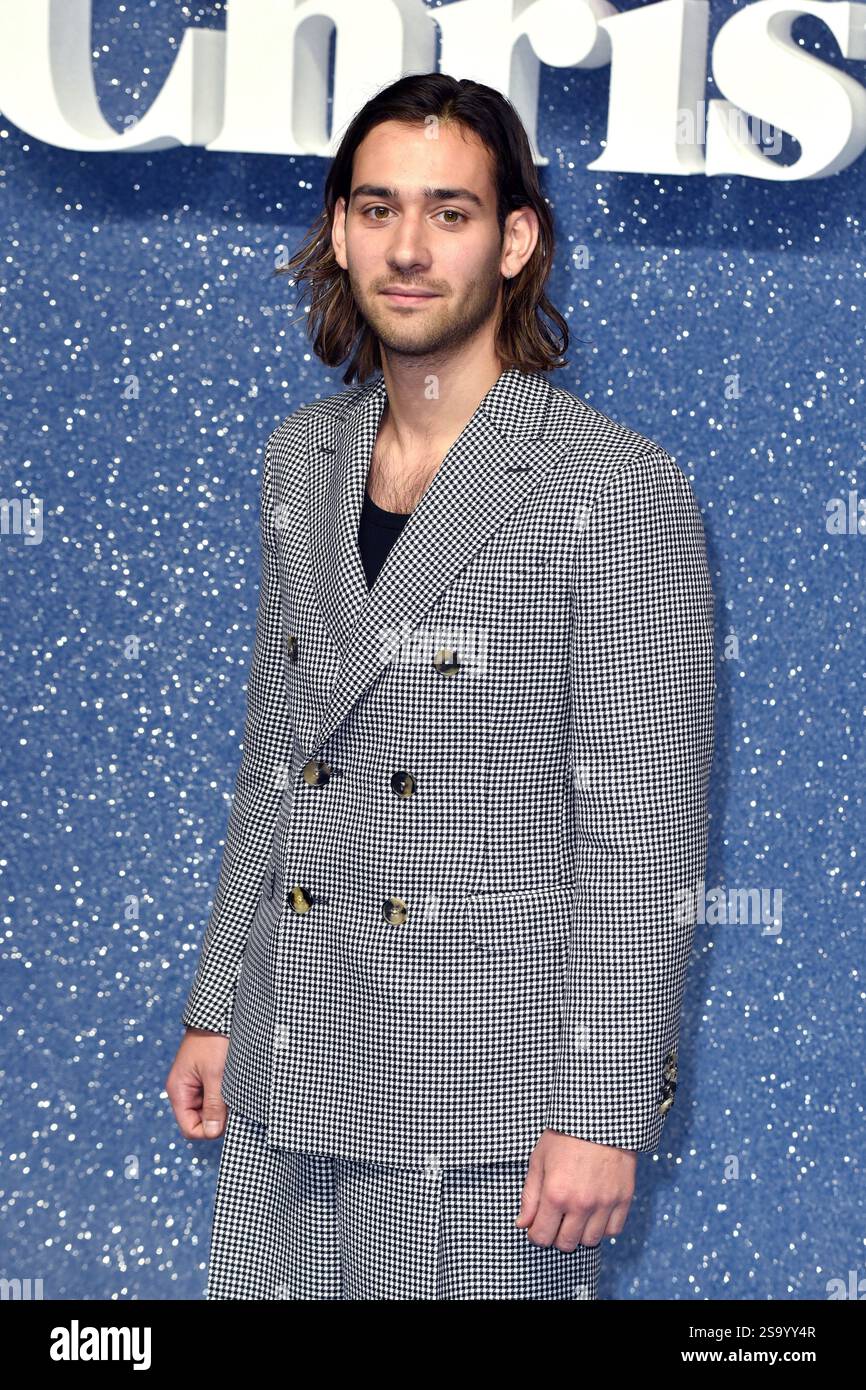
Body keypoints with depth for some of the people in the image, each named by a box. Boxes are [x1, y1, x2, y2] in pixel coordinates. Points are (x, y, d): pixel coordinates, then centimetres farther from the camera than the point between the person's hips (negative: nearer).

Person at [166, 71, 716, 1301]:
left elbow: (642, 836, -12)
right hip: (292, 1071, 6)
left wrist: (605, 1115, -13)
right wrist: (215, 1010, 14)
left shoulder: (619, 491, -12)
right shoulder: (299, 461, 7)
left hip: (492, 1090, -5)